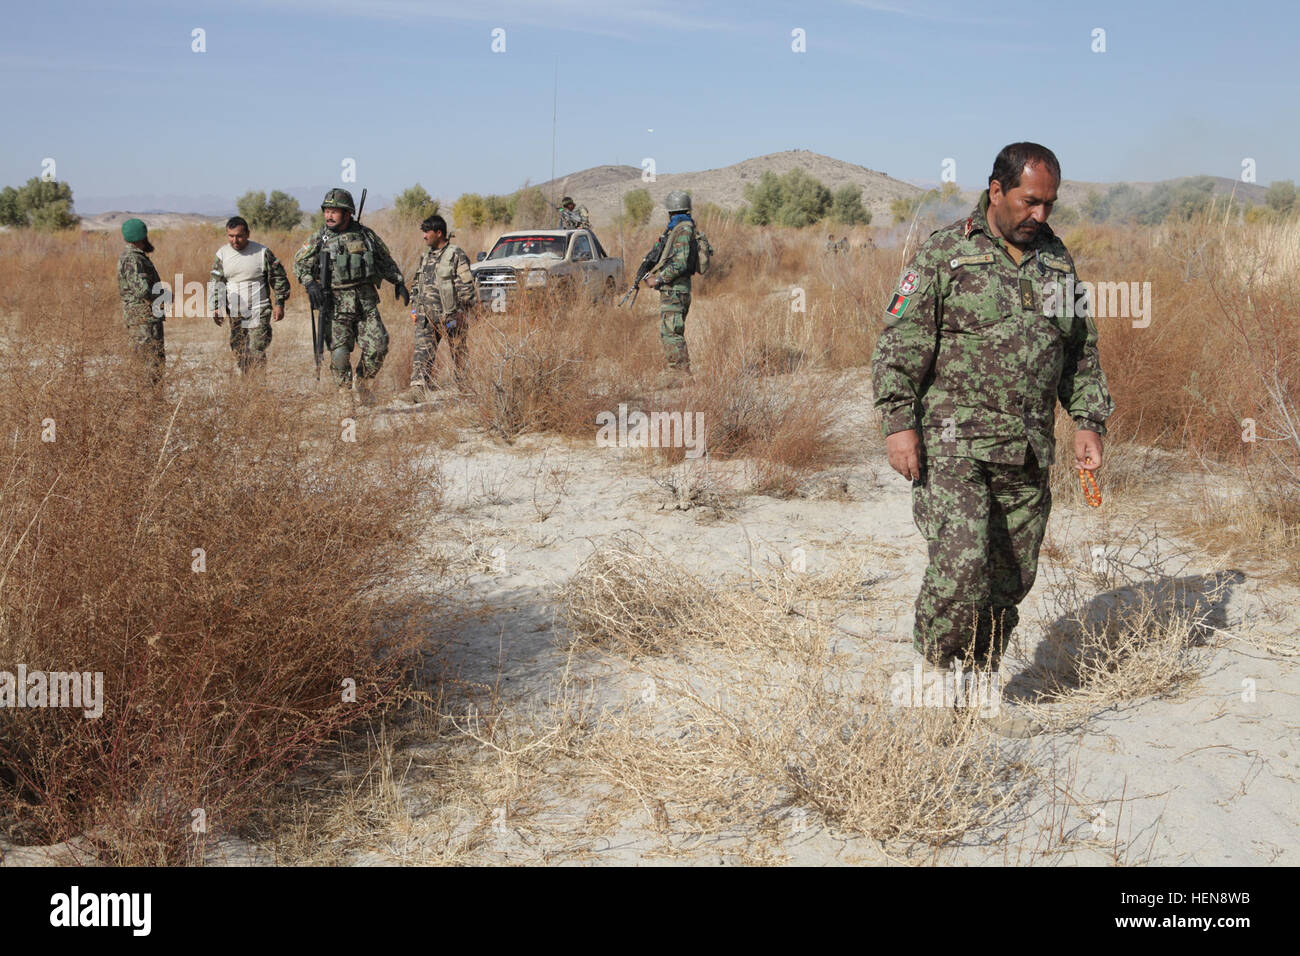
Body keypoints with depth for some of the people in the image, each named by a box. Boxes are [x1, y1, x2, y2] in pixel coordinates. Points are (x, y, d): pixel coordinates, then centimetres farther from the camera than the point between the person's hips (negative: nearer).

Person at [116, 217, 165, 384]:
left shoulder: (129, 255, 15)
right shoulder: (133, 260, -18)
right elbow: (142, 290, -27)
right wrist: (165, 296, -11)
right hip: (143, 316, -10)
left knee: (158, 359, 13)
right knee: (156, 364, -9)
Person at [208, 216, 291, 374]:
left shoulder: (262, 252, -5)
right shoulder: (222, 253, 5)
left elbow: (278, 278, 1)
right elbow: (215, 283, 9)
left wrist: (279, 304, -3)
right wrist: (216, 308, 0)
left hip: (259, 311, -4)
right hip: (235, 313, 4)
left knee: (257, 352, -14)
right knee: (238, 352, 9)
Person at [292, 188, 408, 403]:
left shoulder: (366, 234, 6)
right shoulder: (319, 240, 1)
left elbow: (386, 261, 18)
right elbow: (300, 264, 7)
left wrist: (399, 282, 17)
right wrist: (310, 283, -10)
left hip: (366, 302, 1)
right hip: (337, 304, -1)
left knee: (377, 347, -5)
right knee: (339, 352, -3)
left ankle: (364, 382, 19)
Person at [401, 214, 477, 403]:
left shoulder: (456, 255, -7)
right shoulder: (425, 256, 15)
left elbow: (466, 285, -10)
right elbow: (416, 283, 24)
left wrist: (463, 312, -13)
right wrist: (415, 307, 16)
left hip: (451, 315, -6)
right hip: (427, 314, 6)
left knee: (459, 353, 6)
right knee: (422, 351, -9)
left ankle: (466, 390, 19)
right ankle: (419, 388, -18)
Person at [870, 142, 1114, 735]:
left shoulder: (1057, 261, 14)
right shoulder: (943, 254, -2)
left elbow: (1081, 351, 22)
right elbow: (900, 344, -6)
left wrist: (1089, 421, 12)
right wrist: (898, 423, -14)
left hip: (1029, 452, 5)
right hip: (954, 442, -5)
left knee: (1010, 580, 7)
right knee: (961, 566, -16)